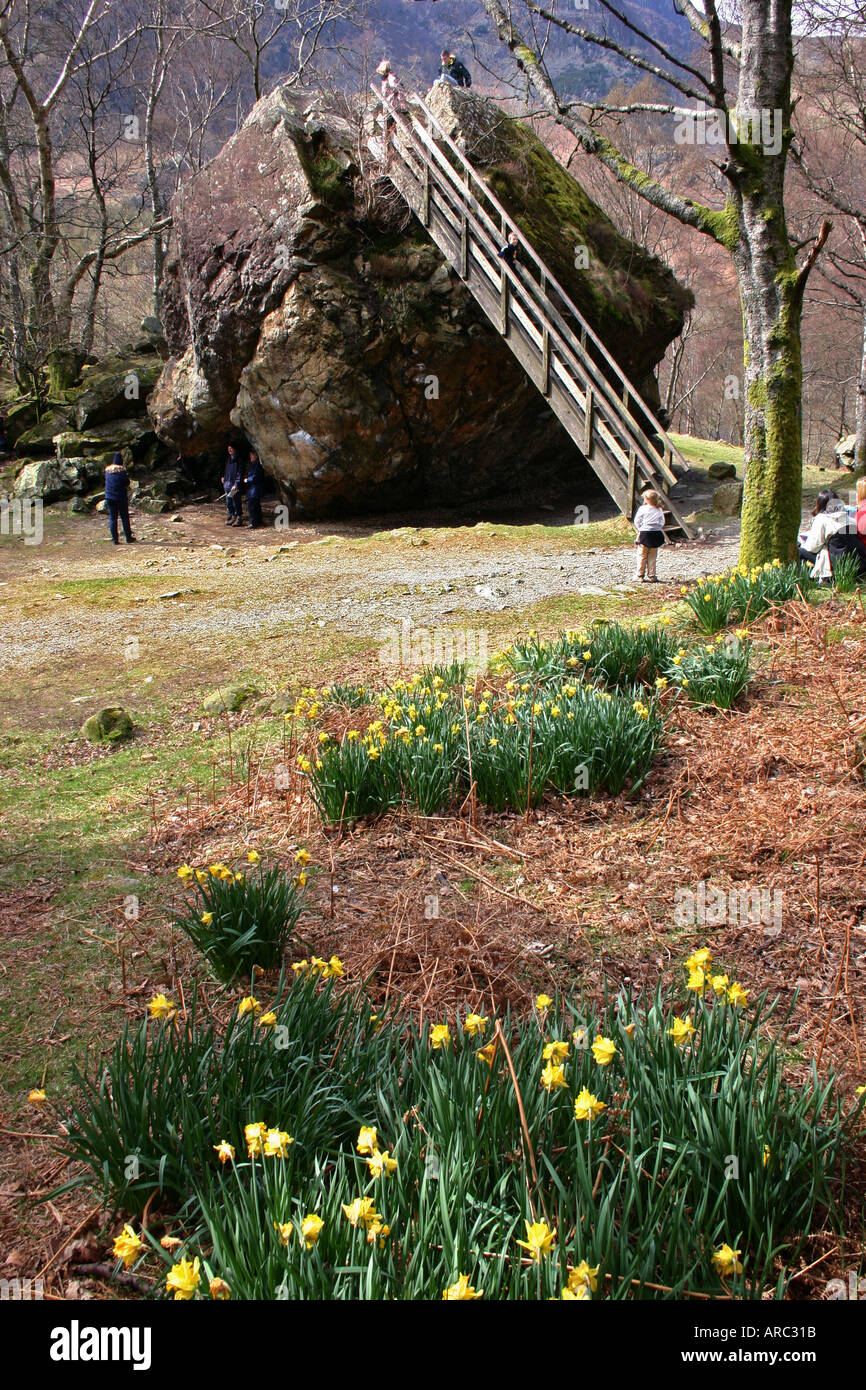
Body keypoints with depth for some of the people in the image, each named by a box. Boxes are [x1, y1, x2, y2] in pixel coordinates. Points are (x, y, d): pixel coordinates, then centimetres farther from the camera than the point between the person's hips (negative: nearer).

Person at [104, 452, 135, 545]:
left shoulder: (107, 470, 4)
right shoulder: (122, 470, -11)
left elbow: (107, 482, 14)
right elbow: (127, 483, -7)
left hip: (109, 497, 3)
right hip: (121, 496, -3)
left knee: (112, 518, 5)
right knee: (125, 517, 6)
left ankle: (115, 539, 2)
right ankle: (128, 538, 8)